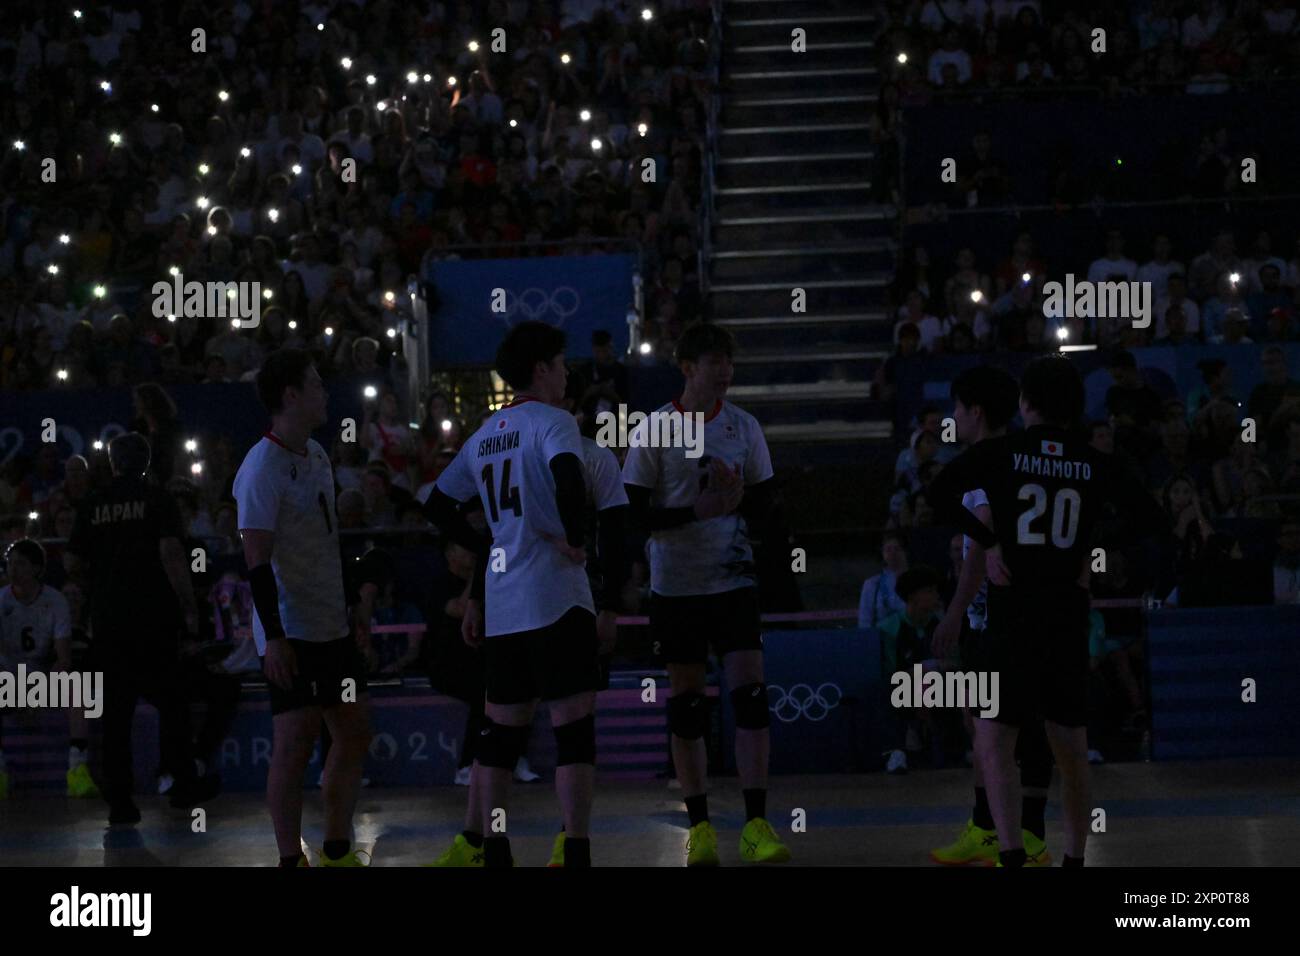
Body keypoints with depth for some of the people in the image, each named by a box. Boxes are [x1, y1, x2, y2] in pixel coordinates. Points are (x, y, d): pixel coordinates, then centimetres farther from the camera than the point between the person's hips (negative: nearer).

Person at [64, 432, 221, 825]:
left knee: (115, 710, 4)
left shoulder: (93, 504, 6)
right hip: (153, 618, -2)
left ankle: (119, 799, 1)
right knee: (171, 703, 10)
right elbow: (171, 554, -12)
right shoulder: (158, 499, -2)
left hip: (107, 620, 2)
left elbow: (72, 564, 6)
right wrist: (189, 608, -8)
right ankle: (184, 784, 16)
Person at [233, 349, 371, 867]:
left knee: (355, 731, 12)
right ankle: (291, 859, -1)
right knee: (295, 742, -7)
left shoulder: (317, 455, 12)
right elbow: (257, 558, -19)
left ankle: (337, 851, 21)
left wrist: (353, 609, 20)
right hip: (291, 631, -9)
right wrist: (273, 638, -23)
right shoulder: (262, 467, -16)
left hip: (332, 624, 9)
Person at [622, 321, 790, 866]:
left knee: (750, 693, -9)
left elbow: (764, 509, 9)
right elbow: (635, 515, -6)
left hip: (733, 580, 1)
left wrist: (738, 497, -13)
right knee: (686, 702, 4)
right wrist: (695, 510, -19)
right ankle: (699, 827, 12)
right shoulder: (654, 430, -3)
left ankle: (755, 826, -6)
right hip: (676, 585, -1)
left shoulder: (743, 427, 5)